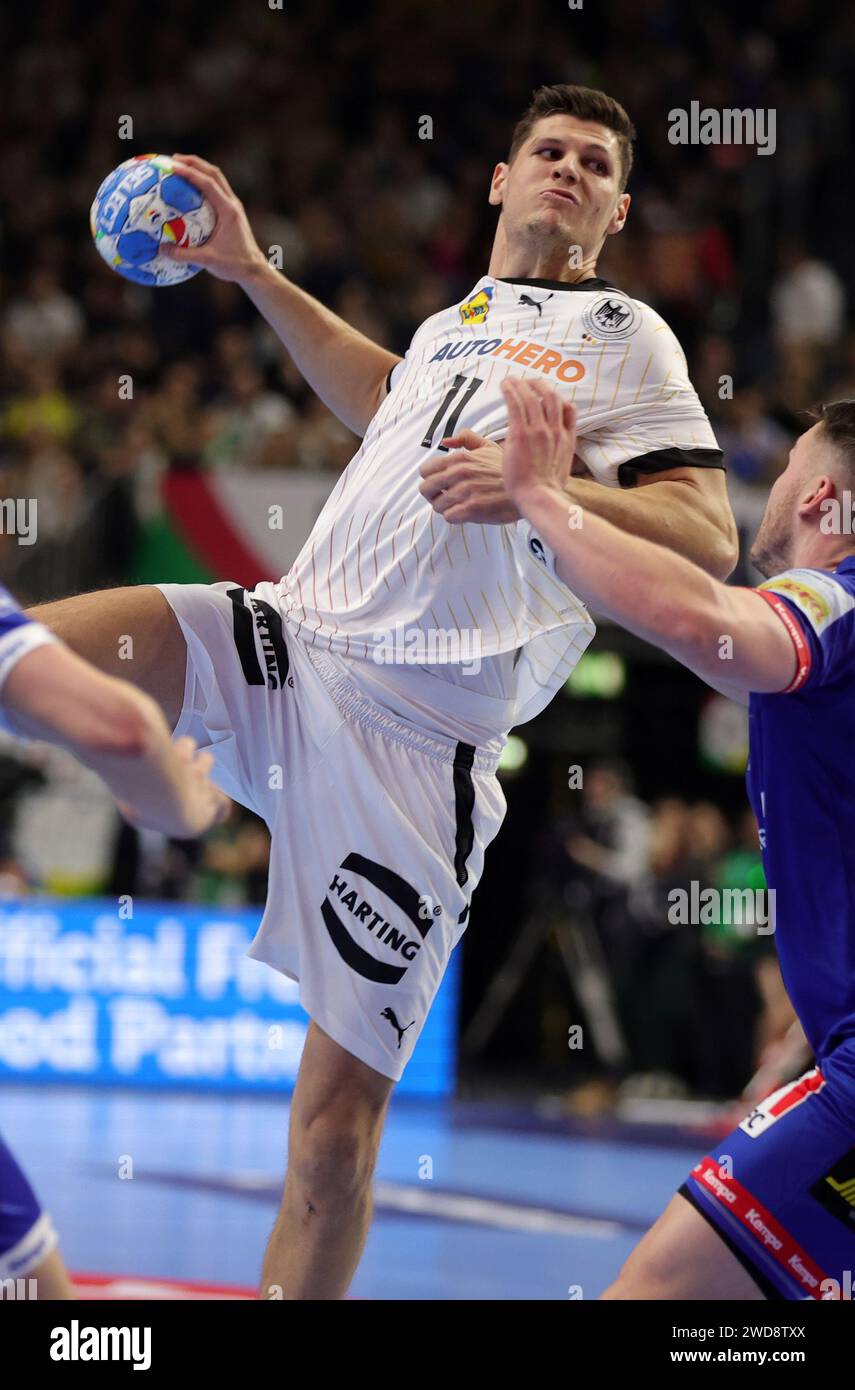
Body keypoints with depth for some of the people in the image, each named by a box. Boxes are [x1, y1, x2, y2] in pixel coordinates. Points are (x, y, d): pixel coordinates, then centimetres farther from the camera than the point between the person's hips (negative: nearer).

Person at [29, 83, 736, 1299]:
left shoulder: (625, 337, 4)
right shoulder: (457, 321, 22)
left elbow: (707, 539, -6)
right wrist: (252, 271, 42)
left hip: (416, 731, -6)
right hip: (286, 639, 6)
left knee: (338, 1114, -6)